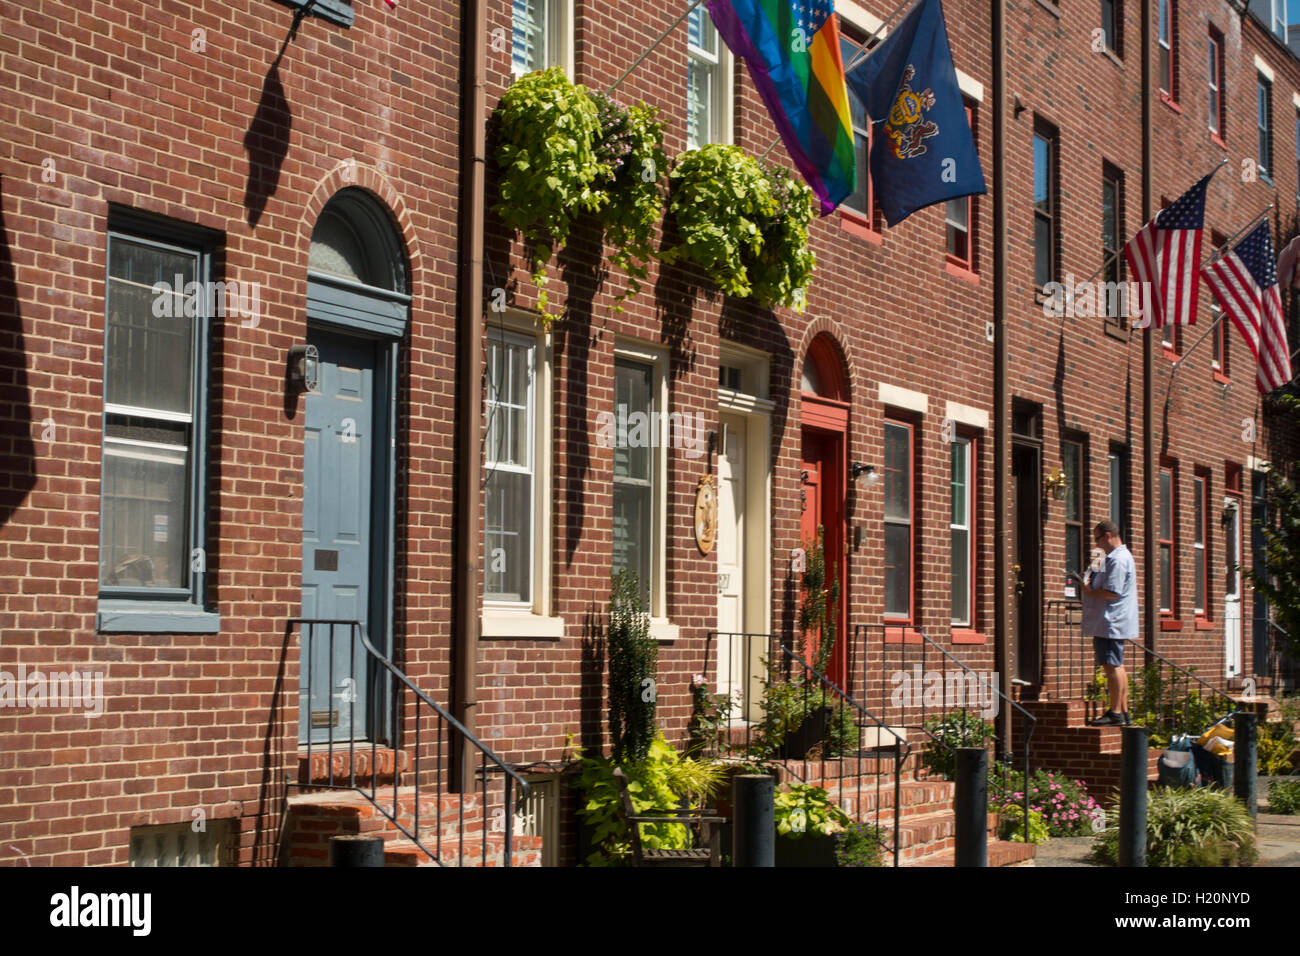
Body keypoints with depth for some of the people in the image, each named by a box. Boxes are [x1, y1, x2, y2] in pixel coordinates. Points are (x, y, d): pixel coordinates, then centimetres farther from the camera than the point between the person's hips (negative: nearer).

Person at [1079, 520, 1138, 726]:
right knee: (1116, 667, 14)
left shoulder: (1117, 560, -16)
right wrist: (1092, 583, 12)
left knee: (1112, 666, -9)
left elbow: (1112, 593, -22)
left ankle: (1115, 713, -9)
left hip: (1111, 623, -11)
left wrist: (1089, 591, -9)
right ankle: (1123, 712, 18)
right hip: (1112, 622, 11)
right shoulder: (1121, 556, 19)